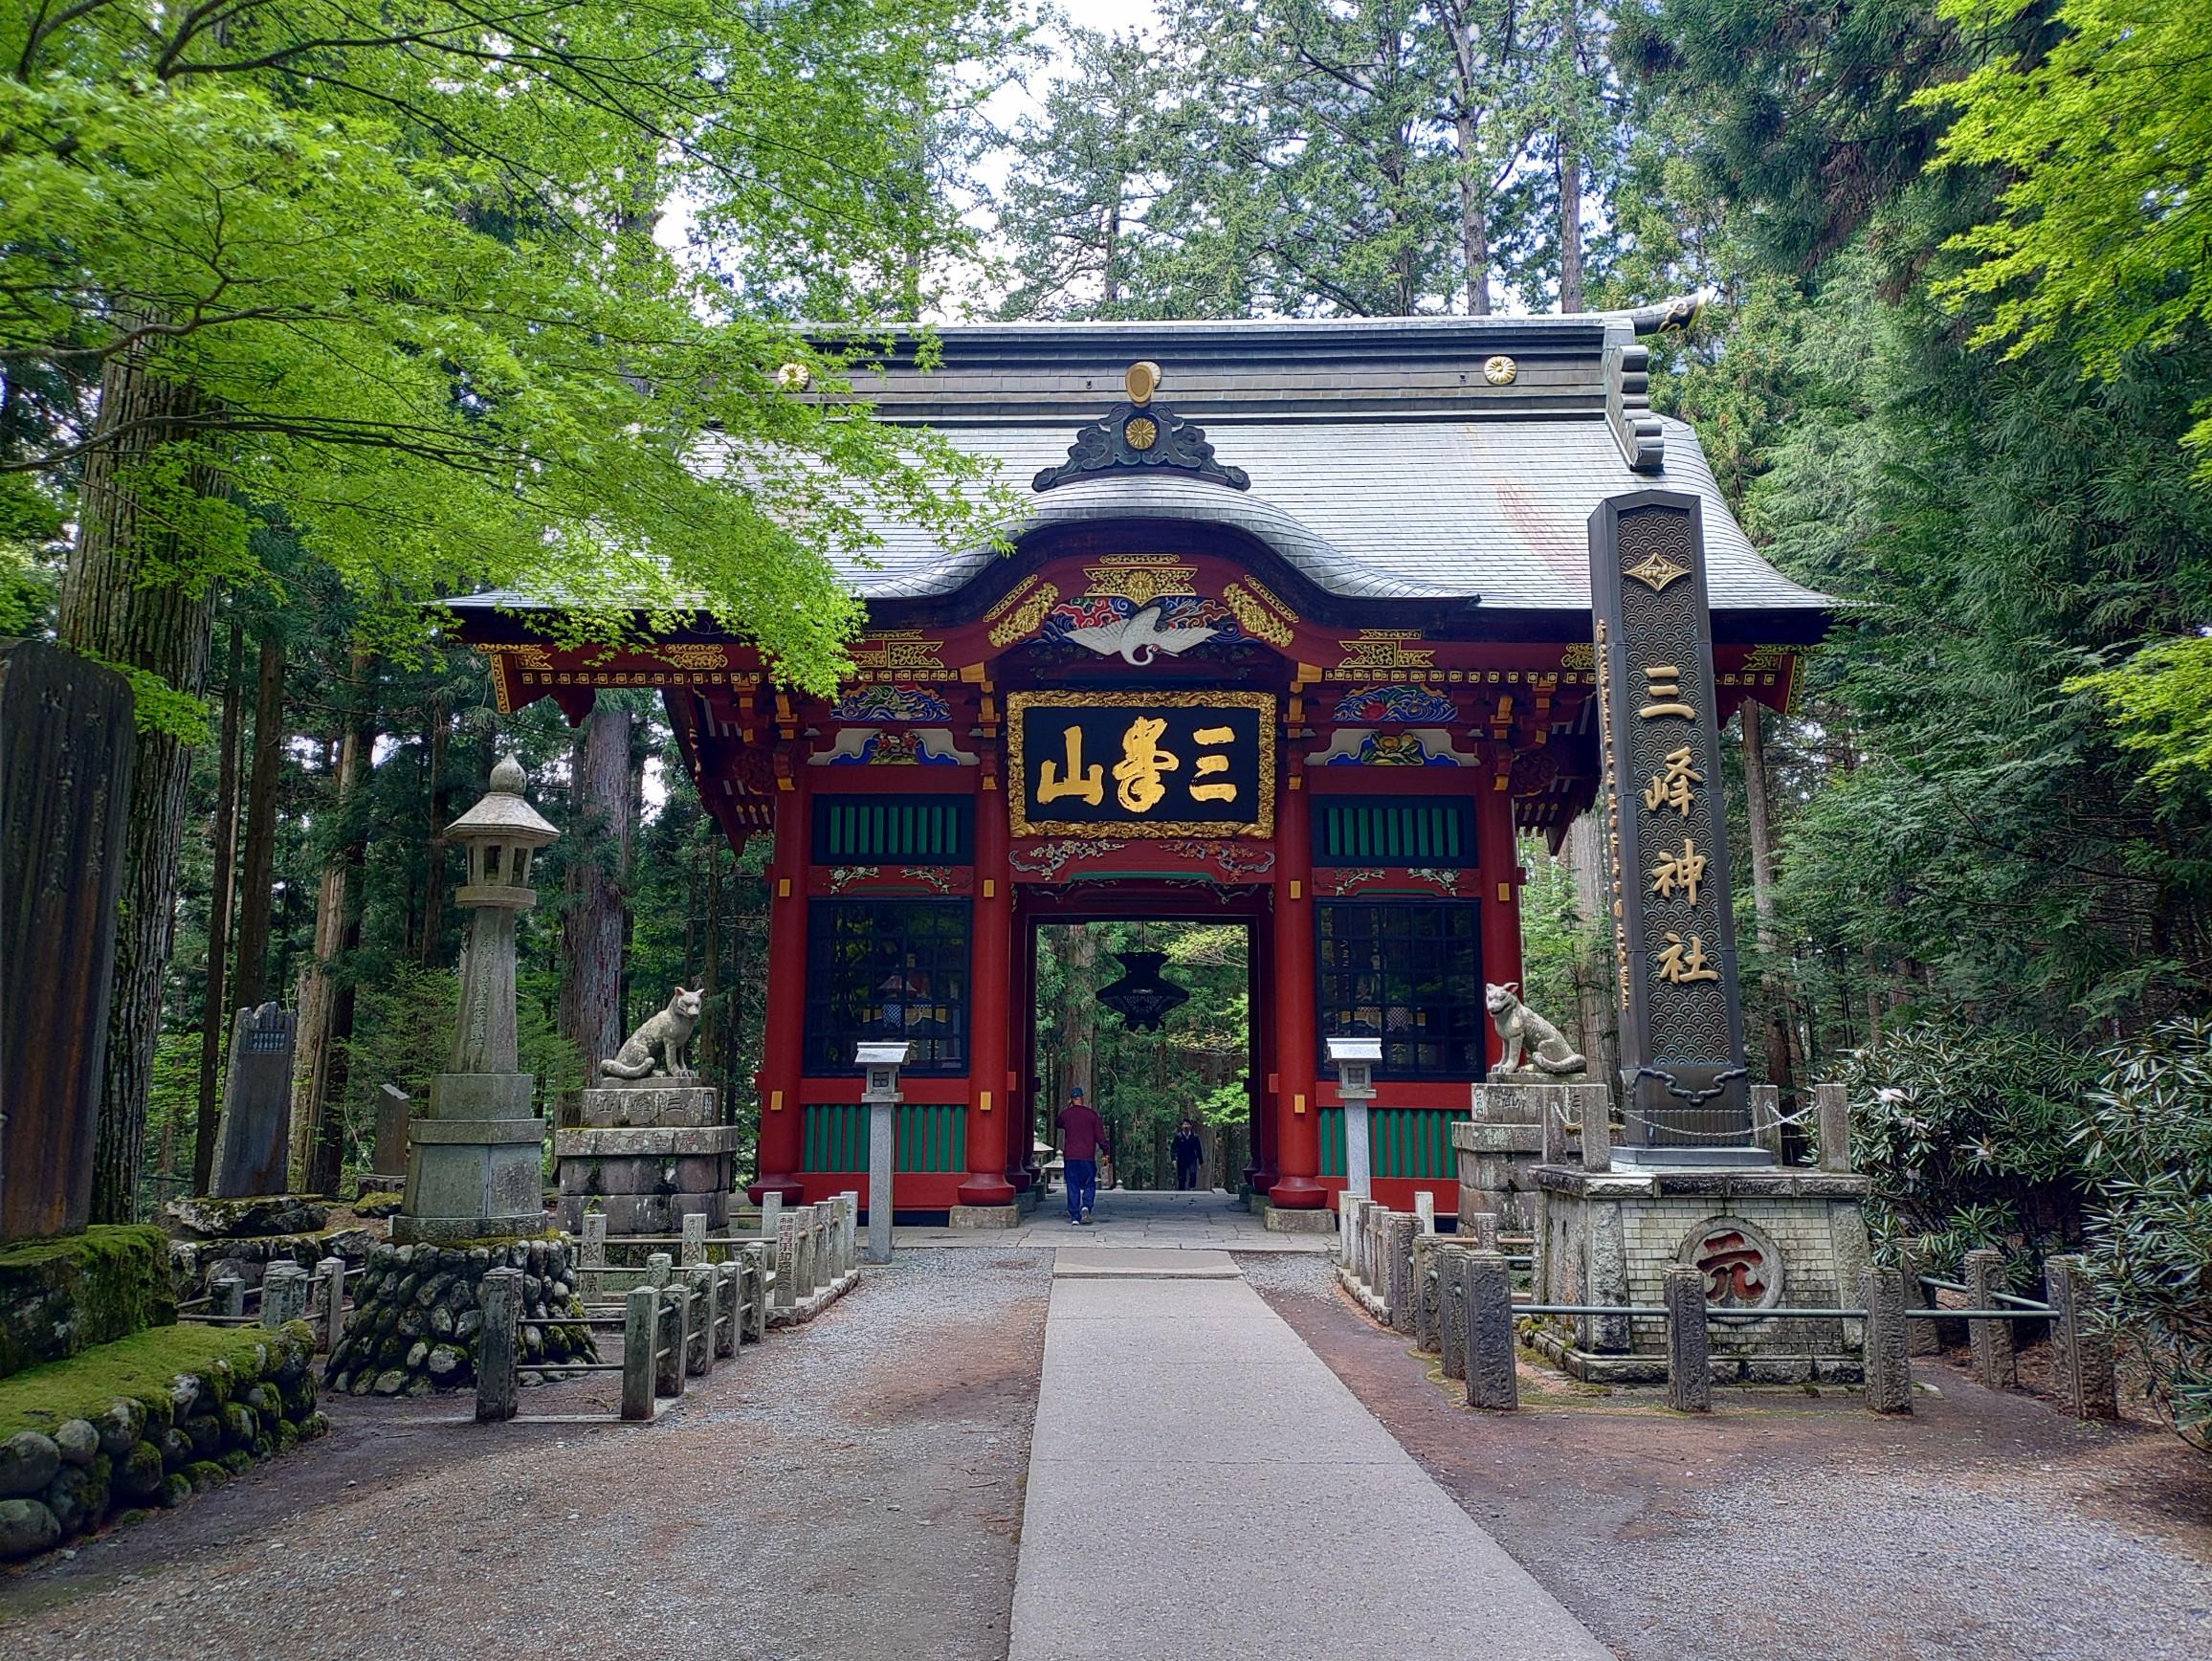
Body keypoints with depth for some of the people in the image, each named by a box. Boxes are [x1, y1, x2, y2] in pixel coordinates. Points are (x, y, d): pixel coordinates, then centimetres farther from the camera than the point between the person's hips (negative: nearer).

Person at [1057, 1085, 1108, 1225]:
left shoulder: (1065, 1114, 2)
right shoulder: (1091, 1114, -2)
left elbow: (1059, 1124, 26)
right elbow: (1100, 1136, -2)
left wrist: (1067, 1107, 24)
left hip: (1069, 1156, 1)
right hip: (1087, 1156, -1)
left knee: (1072, 1187, 6)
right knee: (1089, 1185, 9)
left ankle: (1075, 1216, 3)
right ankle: (1086, 1207, -15)